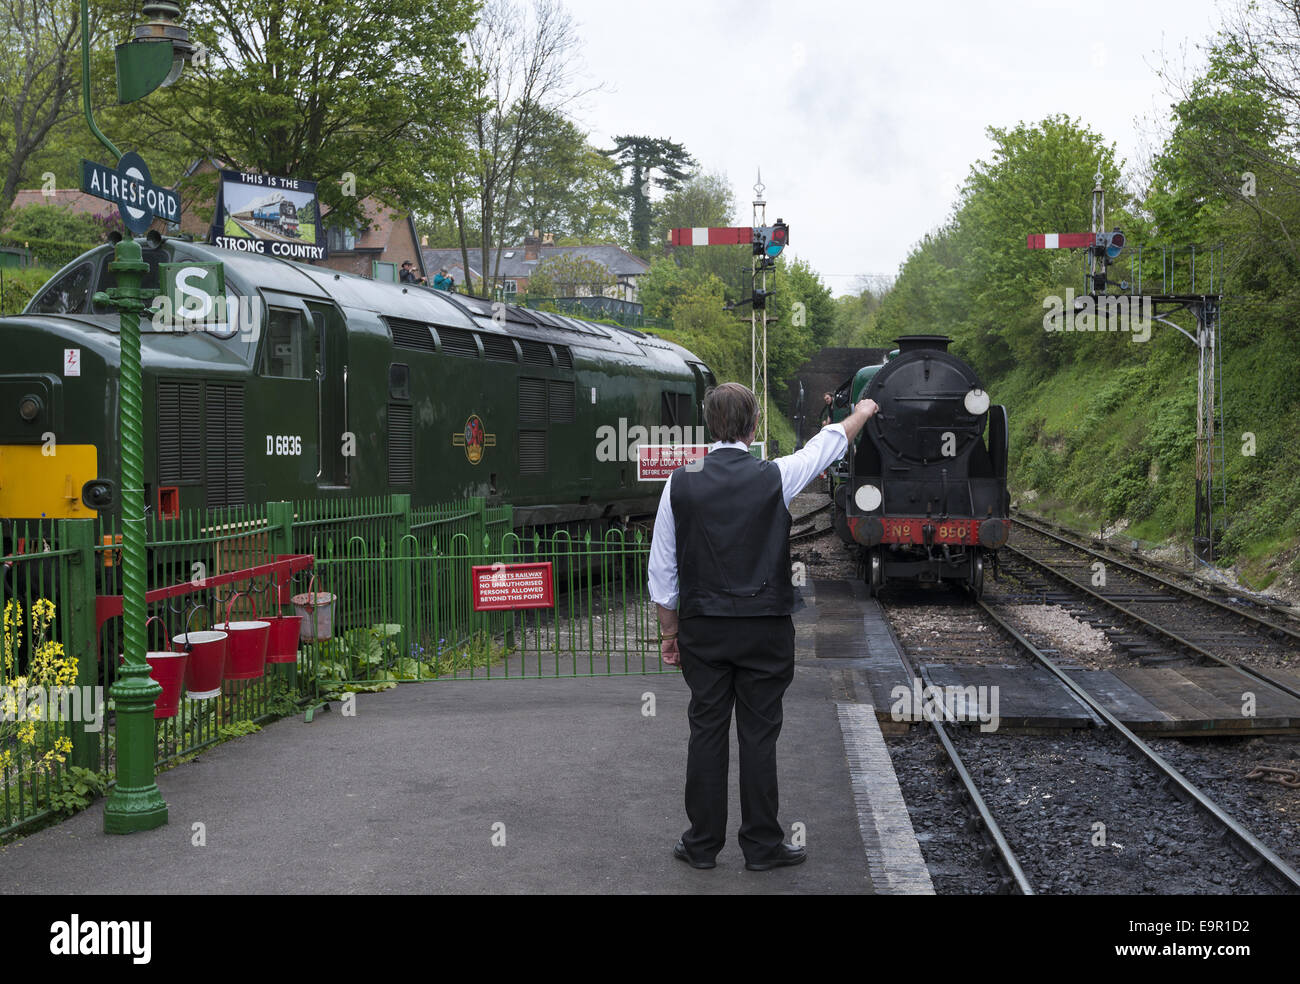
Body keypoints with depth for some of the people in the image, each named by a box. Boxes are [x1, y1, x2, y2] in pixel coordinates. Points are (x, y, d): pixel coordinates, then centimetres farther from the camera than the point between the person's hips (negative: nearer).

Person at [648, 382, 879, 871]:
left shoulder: (680, 483, -3)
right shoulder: (775, 477, -6)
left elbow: (662, 569, 1)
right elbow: (827, 444, 14)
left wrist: (669, 631, 12)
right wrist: (861, 413, 34)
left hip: (703, 629, 2)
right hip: (764, 628, -1)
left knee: (706, 732, 8)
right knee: (758, 734, 5)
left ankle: (702, 844, 16)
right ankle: (762, 845, 13)